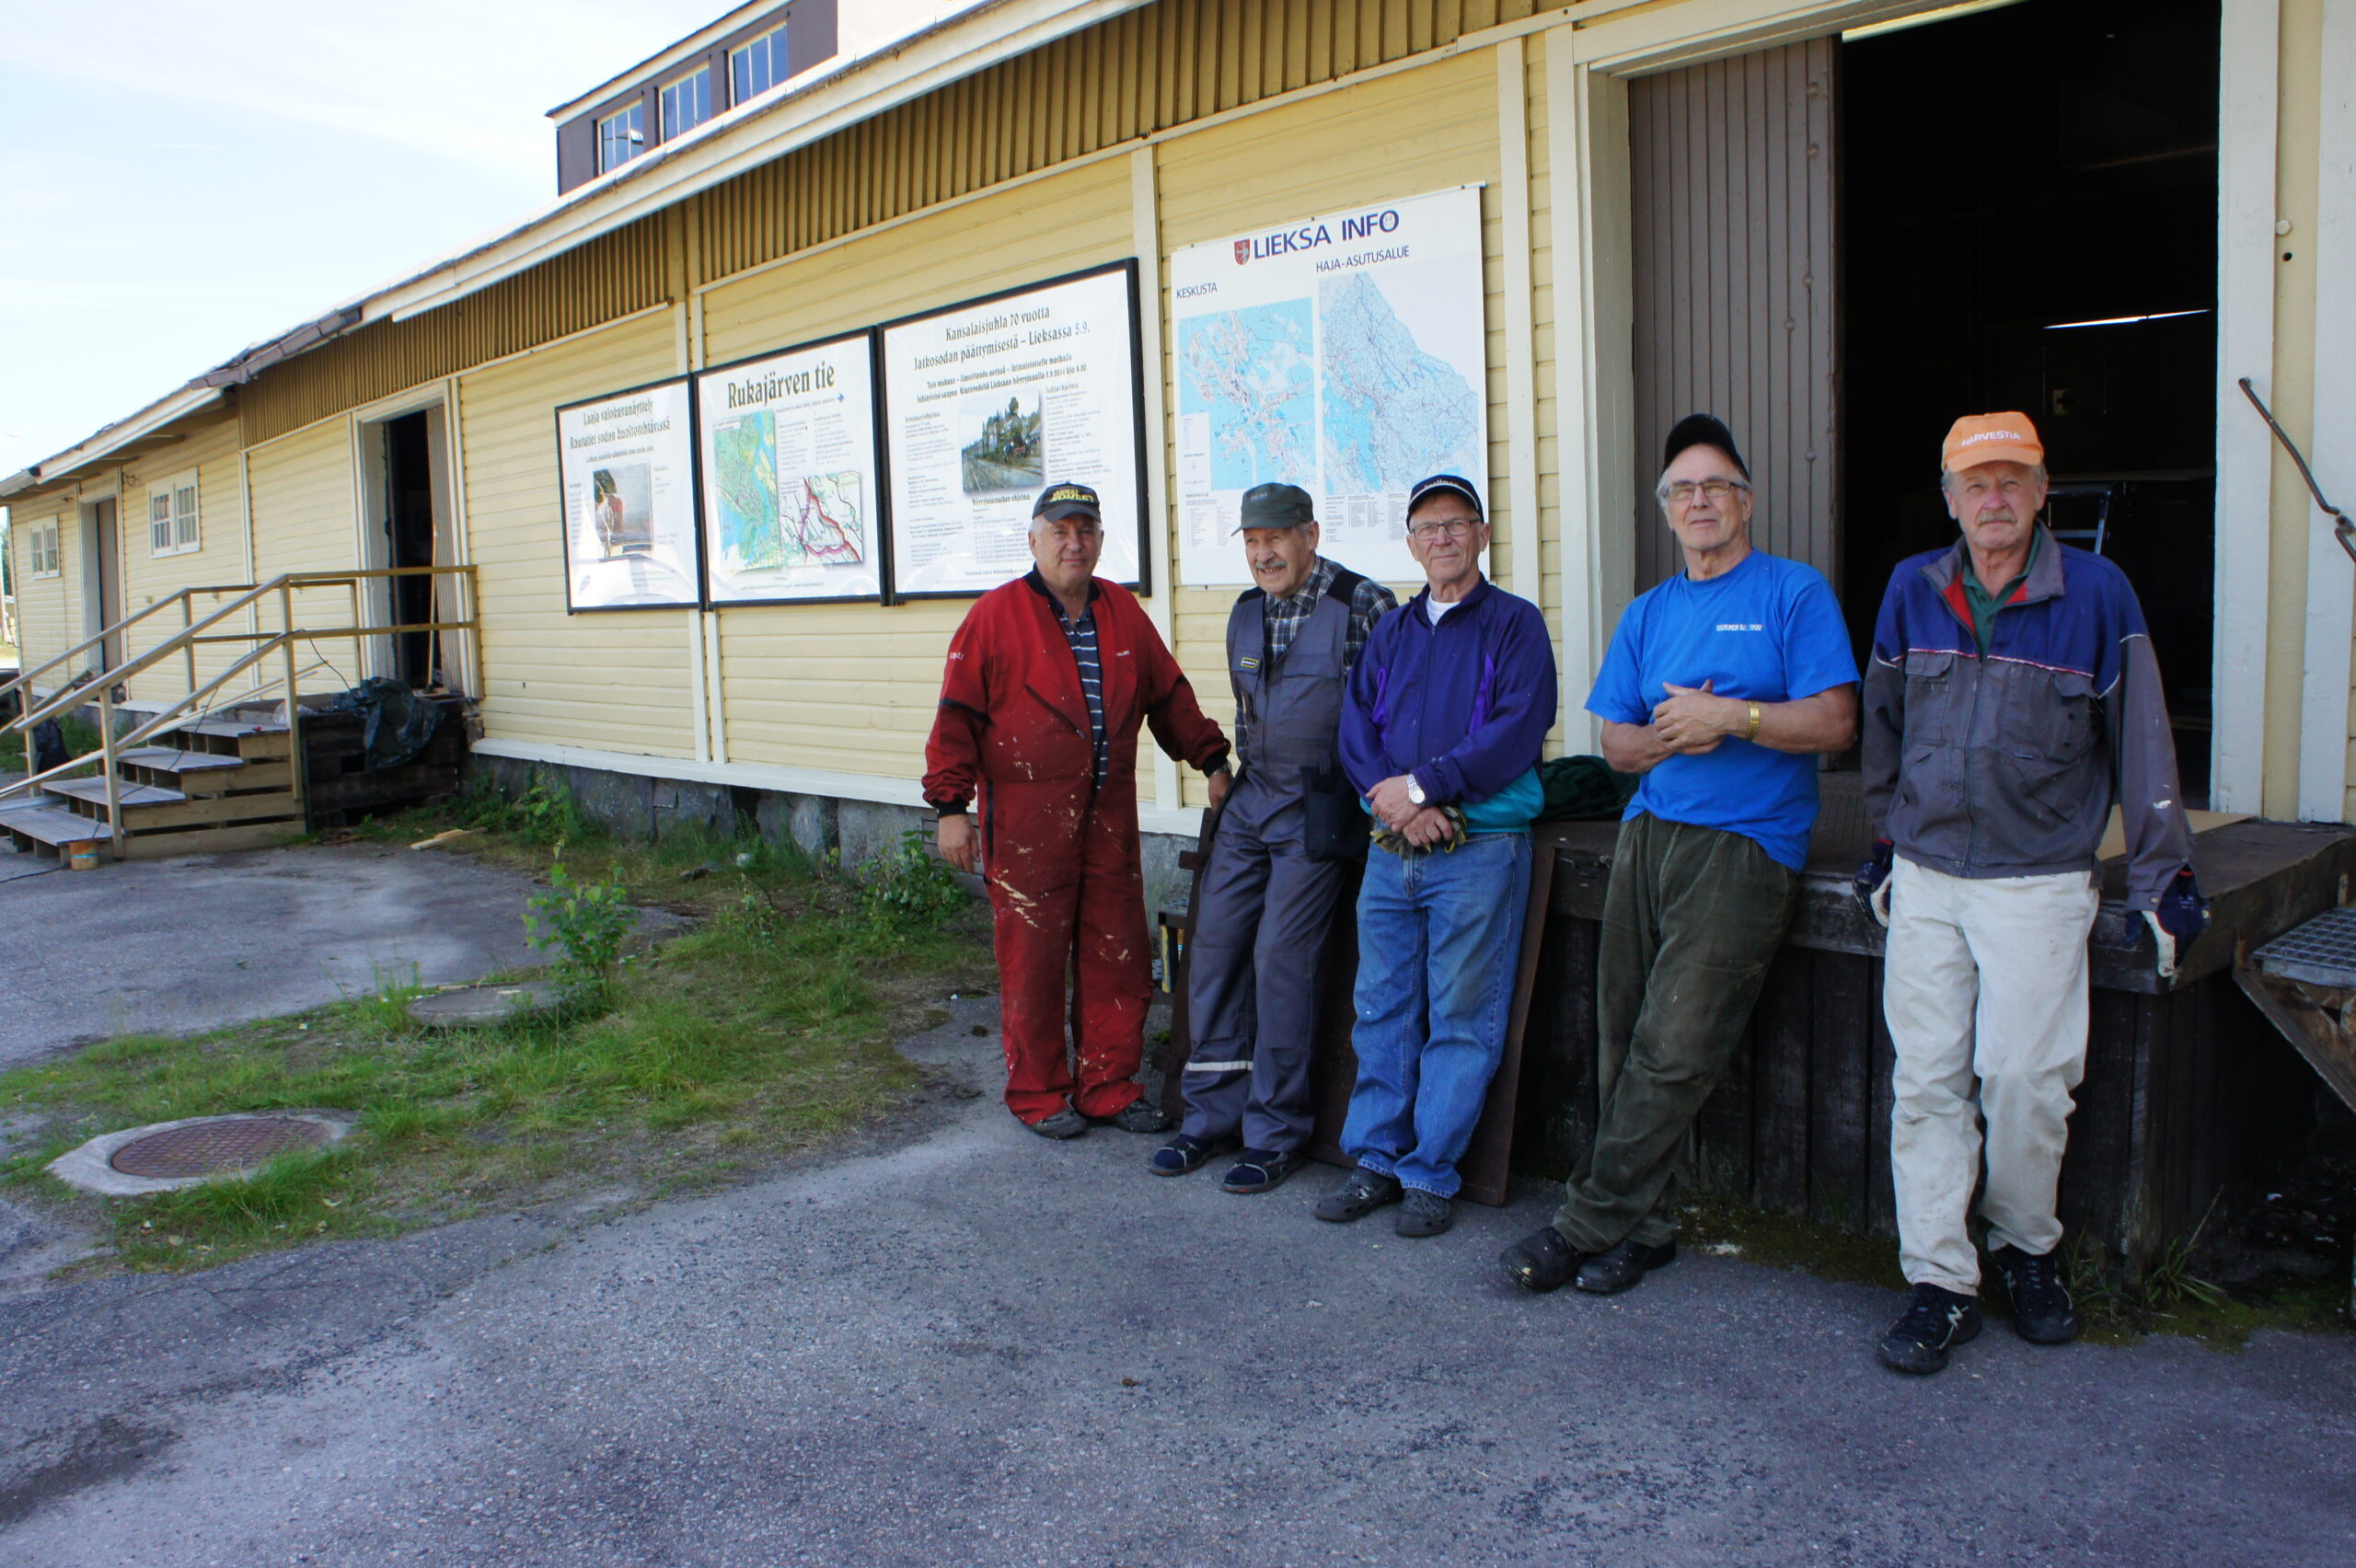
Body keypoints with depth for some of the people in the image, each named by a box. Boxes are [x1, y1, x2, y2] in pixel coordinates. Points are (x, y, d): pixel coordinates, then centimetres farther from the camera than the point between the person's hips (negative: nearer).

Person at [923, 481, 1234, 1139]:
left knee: (1118, 956, 8)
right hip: (1025, 826, -4)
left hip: (1109, 821, 5)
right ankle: (1038, 1095, 17)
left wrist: (1211, 759, 16)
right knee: (1033, 961, 2)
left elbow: (1169, 695, 21)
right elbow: (957, 717, -4)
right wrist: (951, 806, -8)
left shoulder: (1123, 612, 12)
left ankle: (1108, 1087, 21)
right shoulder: (996, 615, -2)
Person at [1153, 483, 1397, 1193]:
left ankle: (1275, 1131, 4)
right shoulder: (1246, 614, 12)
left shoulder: (1362, 605, -9)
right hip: (1250, 802, 7)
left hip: (1319, 810, -7)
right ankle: (1213, 1114, 17)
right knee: (1213, 945, 4)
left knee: (1281, 956, -9)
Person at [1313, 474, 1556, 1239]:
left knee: (1461, 1018, -1)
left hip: (1480, 849, -5)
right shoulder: (1389, 633, 16)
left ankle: (1429, 1174, 8)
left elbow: (1516, 732, -12)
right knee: (1381, 1008, 8)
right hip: (1391, 851, 5)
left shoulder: (1516, 624, 1)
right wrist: (1393, 800, -11)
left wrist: (1419, 786, -15)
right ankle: (1376, 1160, 18)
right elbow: (1355, 730, 7)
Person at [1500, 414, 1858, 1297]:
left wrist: (1727, 714, -14)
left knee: (1674, 1049, -10)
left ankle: (1588, 1223, -1)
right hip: (1649, 834, 5)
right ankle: (1644, 1227, 14)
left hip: (1744, 846, -5)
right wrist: (1671, 734, -6)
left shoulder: (1795, 593, 3)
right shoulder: (1648, 614, 19)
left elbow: (1835, 724, -5)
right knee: (1622, 1040, 1)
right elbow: (1616, 743, 15)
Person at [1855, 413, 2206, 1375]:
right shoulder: (1912, 591, 5)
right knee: (1924, 1078, -1)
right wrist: (1881, 847, 18)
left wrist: (2162, 879, 4)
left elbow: (2138, 742, 2)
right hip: (1926, 877, 3)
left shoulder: (2096, 593, -3)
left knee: (2024, 1074, -5)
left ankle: (2028, 1249, 21)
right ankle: (1940, 1282, 7)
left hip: (2040, 881, -2)